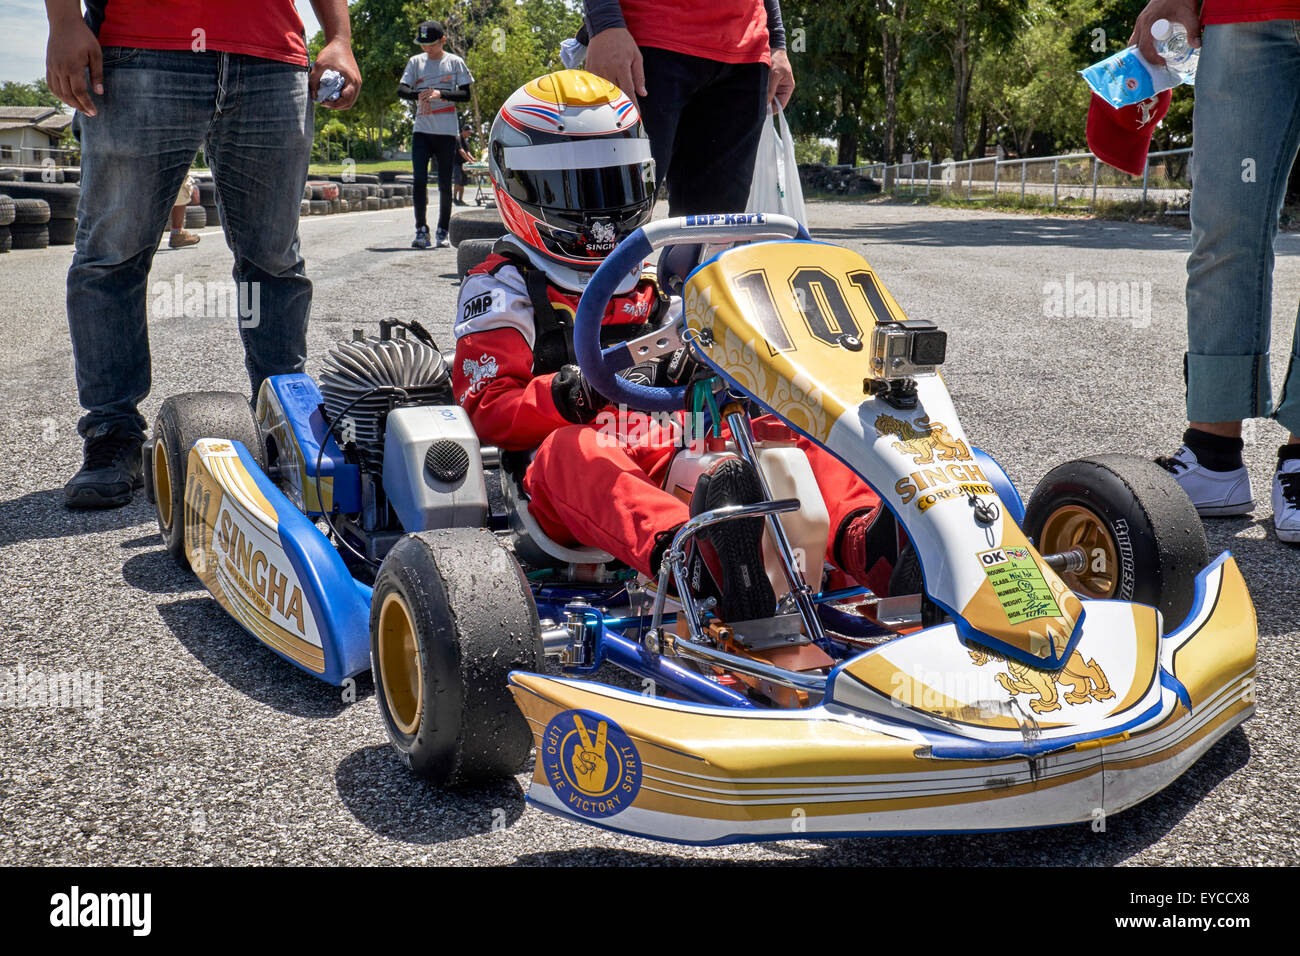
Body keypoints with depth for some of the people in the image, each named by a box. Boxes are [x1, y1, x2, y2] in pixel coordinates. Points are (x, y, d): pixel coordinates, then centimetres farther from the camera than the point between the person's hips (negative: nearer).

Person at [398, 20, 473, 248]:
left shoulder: (455, 62, 5)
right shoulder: (415, 62, 10)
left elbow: (465, 94, -1)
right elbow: (401, 90, 1)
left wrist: (440, 94, -17)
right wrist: (419, 95, -20)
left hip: (446, 131, -1)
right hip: (422, 130, 1)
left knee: (445, 184, 2)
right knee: (419, 180, -10)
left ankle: (443, 232, 10)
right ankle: (421, 230, -7)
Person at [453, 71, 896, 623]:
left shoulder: (654, 282, 28)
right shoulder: (502, 288, 12)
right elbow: (489, 413, 0)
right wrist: (575, 393, -19)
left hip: (677, 468, 4)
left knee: (779, 430, -22)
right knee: (572, 449, -38)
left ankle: (866, 537, -52)